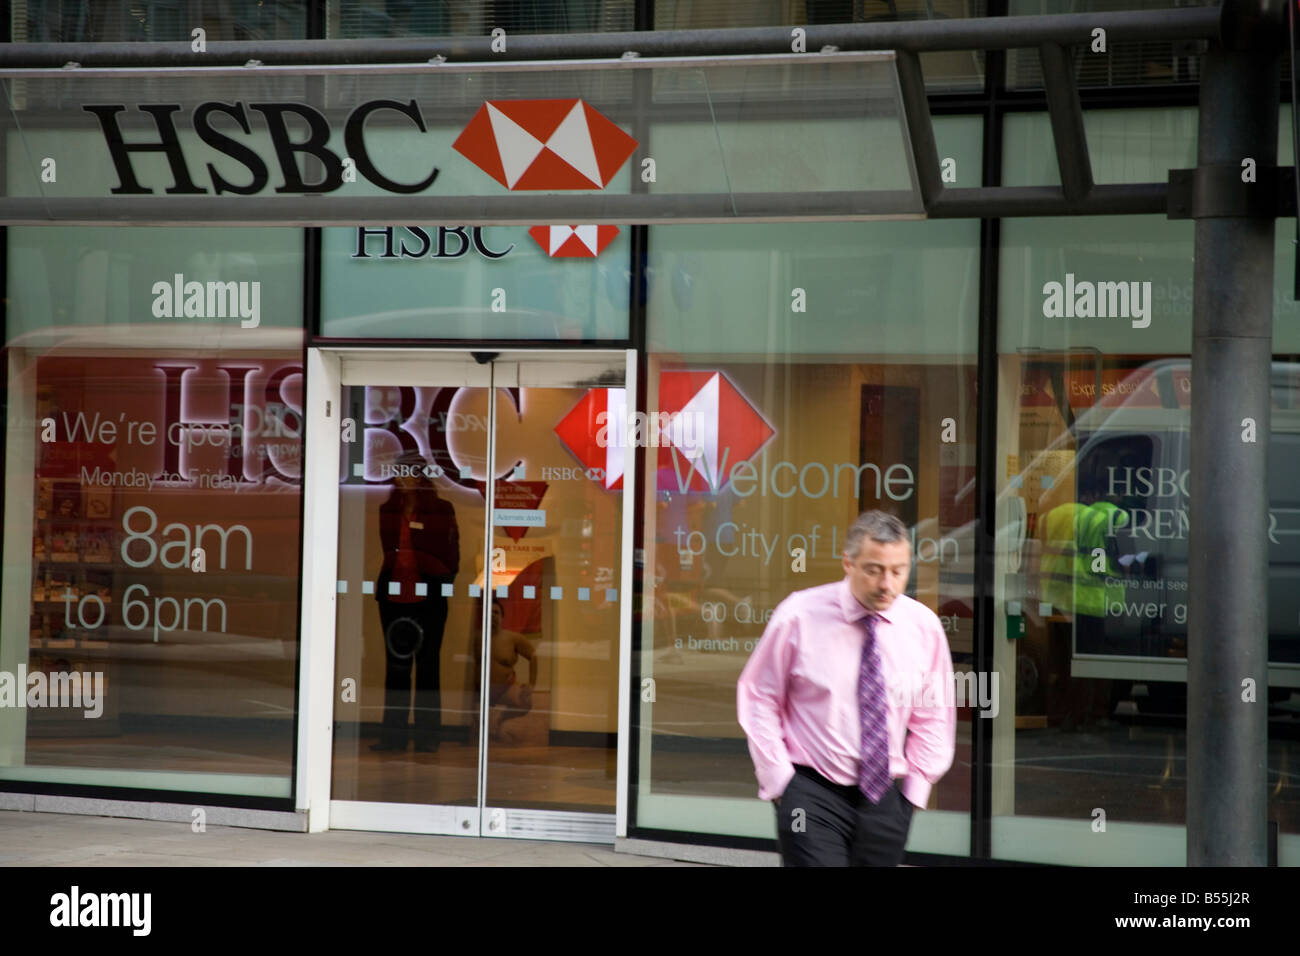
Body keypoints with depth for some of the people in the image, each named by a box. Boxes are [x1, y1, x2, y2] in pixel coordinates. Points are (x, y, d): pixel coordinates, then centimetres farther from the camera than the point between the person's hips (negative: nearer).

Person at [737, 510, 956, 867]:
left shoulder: (924, 626, 1)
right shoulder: (800, 616, -7)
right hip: (812, 795, -3)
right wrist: (778, 778, -4)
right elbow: (759, 697, 1)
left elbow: (934, 715, 12)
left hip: (886, 798, 3)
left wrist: (916, 785, 4)